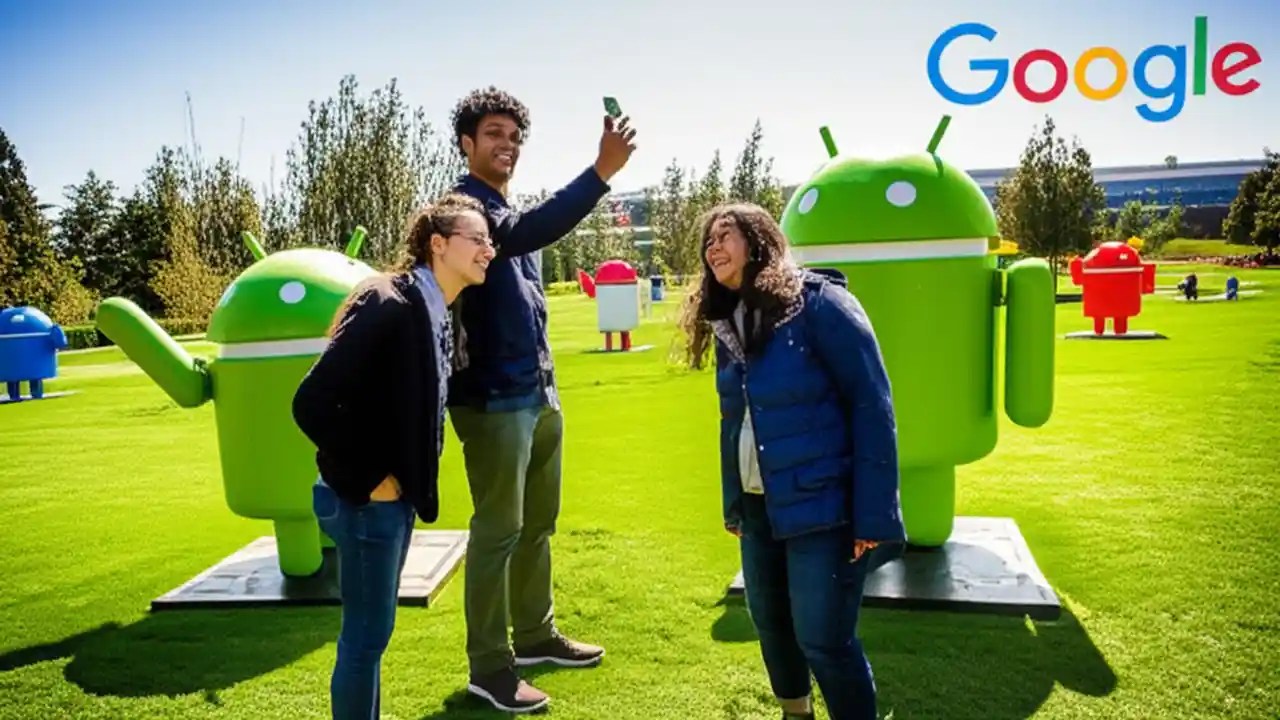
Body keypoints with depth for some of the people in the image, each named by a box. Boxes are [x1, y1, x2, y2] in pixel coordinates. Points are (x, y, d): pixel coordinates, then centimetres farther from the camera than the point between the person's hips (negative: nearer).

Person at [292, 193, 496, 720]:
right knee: (366, 634, 5)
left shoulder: (439, 317, 6)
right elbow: (313, 403, -24)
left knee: (373, 629, 20)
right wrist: (366, 479, -16)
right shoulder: (386, 304, -21)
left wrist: (413, 485, 9)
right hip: (367, 498, -8)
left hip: (397, 497, 9)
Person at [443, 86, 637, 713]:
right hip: (493, 401, -9)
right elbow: (528, 232, -34)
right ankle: (489, 667, 12)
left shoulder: (508, 213, 17)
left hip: (539, 394, 9)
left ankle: (535, 635, 32)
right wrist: (602, 172, -41)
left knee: (538, 524, 17)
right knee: (497, 531, -1)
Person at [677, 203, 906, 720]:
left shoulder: (818, 302, -13)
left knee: (823, 638, -2)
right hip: (758, 507, 7)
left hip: (821, 505, -7)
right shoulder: (727, 323, 9)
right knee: (770, 623, 18)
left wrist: (874, 514, -19)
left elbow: (872, 405, -16)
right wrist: (732, 503, 14)